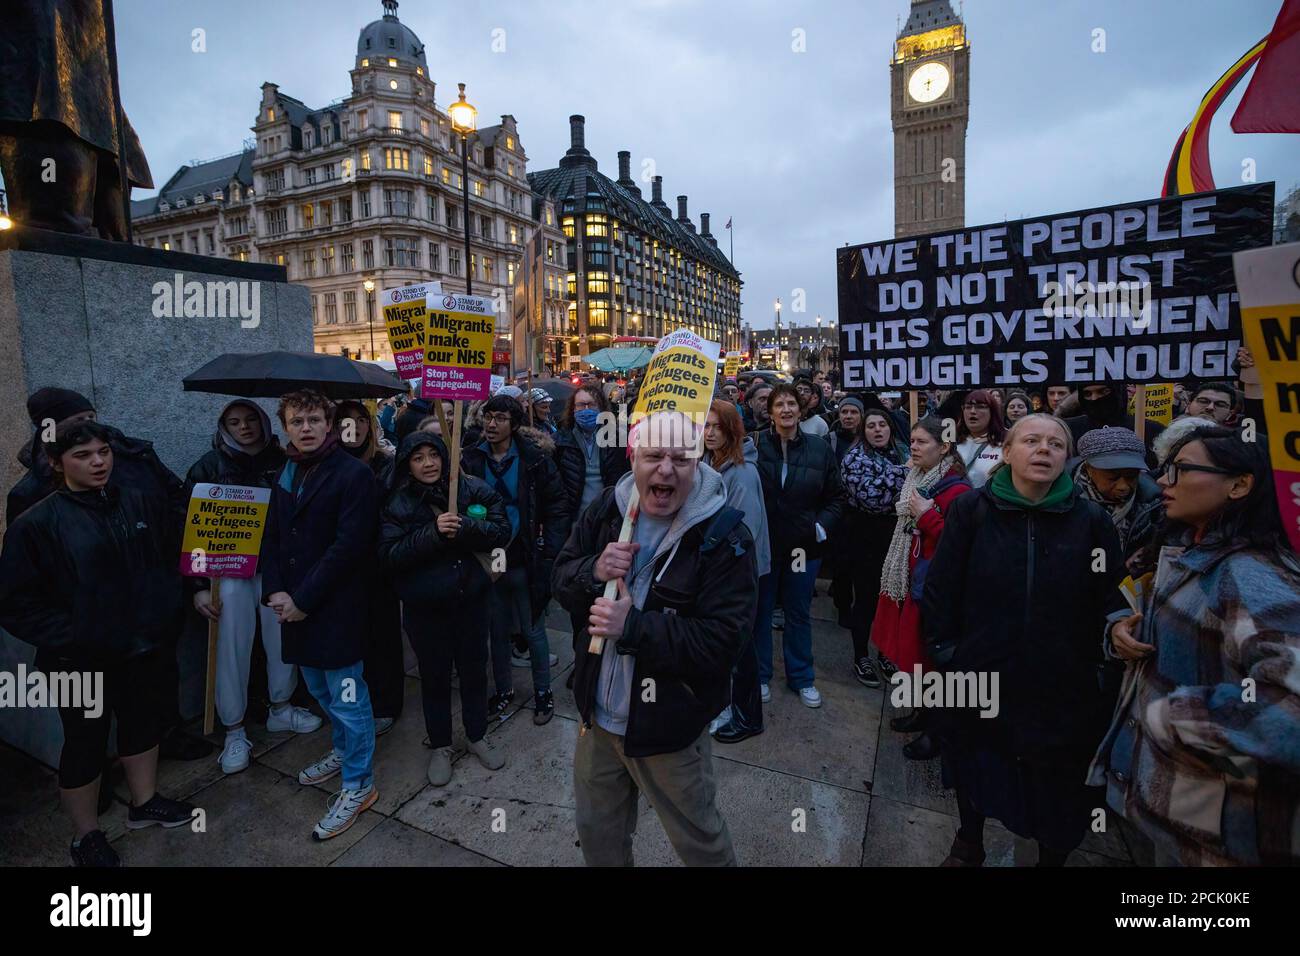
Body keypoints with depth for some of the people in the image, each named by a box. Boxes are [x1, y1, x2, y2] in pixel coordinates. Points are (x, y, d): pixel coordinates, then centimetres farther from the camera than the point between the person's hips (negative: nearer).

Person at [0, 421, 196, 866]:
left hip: (144, 648, 4)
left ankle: (145, 802, 43)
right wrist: (68, 636, -16)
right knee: (85, 744, 12)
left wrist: (164, 608, 3)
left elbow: (173, 556, 10)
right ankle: (86, 835, 34)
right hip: (81, 659, -4)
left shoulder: (141, 504, -2)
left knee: (143, 722, 20)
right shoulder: (38, 523, -14)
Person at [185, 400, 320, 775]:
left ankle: (280, 709, 32)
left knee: (282, 640, 10)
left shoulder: (281, 461, 3)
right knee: (233, 649, 1)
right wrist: (197, 585, -10)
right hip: (230, 570, -2)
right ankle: (234, 732, 17)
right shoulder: (209, 466, -2)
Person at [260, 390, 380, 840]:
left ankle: (358, 785, 18)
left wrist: (303, 599, -17)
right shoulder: (287, 474, 11)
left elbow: (348, 546, -20)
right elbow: (273, 538, 12)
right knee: (319, 688, 23)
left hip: (337, 608, -8)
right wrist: (275, 591, -3)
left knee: (347, 697, 2)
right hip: (295, 607, 8)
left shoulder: (353, 474, -14)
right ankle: (344, 750, 45)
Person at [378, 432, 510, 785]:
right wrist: (433, 533, -26)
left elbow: (502, 530, -8)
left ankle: (477, 736, 39)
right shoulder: (397, 504, -6)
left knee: (474, 670, 16)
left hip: (472, 600, 1)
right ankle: (440, 746, 36)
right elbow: (388, 557, -14)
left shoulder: (474, 489, -6)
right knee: (435, 676, 15)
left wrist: (463, 528, -24)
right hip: (425, 608, -1)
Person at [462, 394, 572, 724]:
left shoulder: (535, 459, -8)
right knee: (498, 631, 18)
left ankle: (543, 691, 31)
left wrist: (548, 553, -12)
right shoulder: (471, 460, -2)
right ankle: (503, 689, 37)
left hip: (525, 562, -2)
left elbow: (558, 507, -7)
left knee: (534, 630, 11)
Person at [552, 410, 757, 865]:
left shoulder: (724, 537, -22)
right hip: (598, 715, 5)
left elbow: (721, 641, -25)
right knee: (596, 832, 28)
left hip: (668, 726, -5)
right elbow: (561, 579, 1)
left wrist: (632, 627, -30)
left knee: (698, 840, 20)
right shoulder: (606, 508, -5)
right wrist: (594, 571, -21)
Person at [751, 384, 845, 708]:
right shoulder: (754, 446, -10)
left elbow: (836, 497, 4)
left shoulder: (820, 449, -3)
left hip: (803, 545, 2)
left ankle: (801, 677, 34)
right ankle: (760, 675, 32)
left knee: (799, 613, 17)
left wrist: (823, 525, -9)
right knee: (760, 611, 14)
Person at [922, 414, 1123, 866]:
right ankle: (969, 844, 49)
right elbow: (939, 590, -6)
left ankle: (1053, 855, 47)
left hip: (1063, 691, 0)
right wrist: (945, 651, -8)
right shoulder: (970, 510, -7)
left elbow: (1110, 602, -3)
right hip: (978, 679, 0)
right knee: (974, 773, 22)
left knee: (1057, 788, 19)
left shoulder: (1092, 520, -5)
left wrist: (1099, 667, -6)